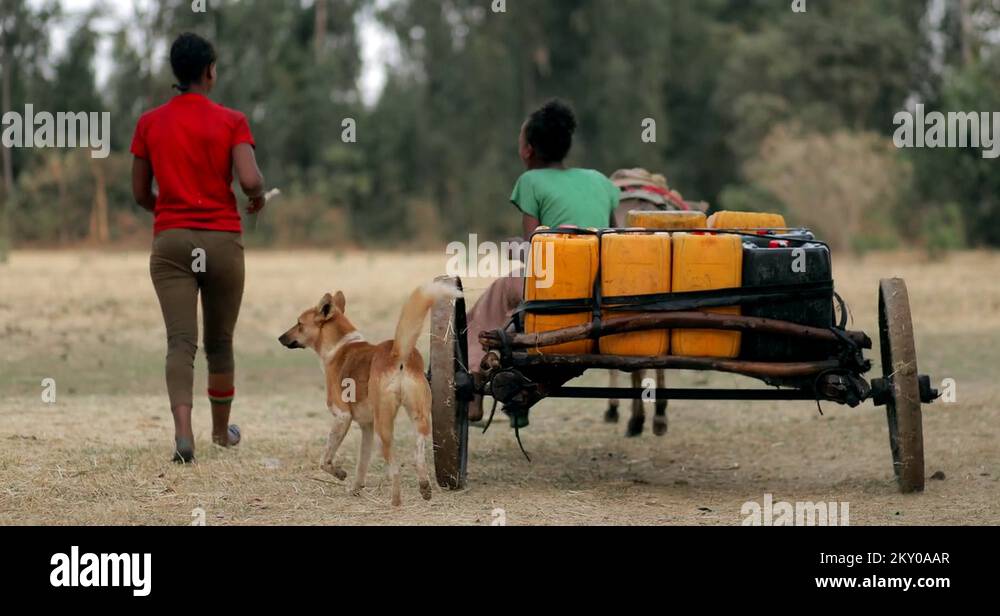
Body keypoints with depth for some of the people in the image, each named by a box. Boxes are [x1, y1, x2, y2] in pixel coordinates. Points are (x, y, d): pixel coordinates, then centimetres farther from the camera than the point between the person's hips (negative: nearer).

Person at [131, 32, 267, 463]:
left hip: (170, 240, 1)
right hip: (222, 240, -1)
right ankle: (221, 430, 31)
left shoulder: (149, 124, 5)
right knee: (219, 341, 16)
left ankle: (183, 432, -28)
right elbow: (250, 180, -14)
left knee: (181, 342, -8)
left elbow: (140, 194, 10)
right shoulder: (232, 122, -2)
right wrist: (259, 197, 9)